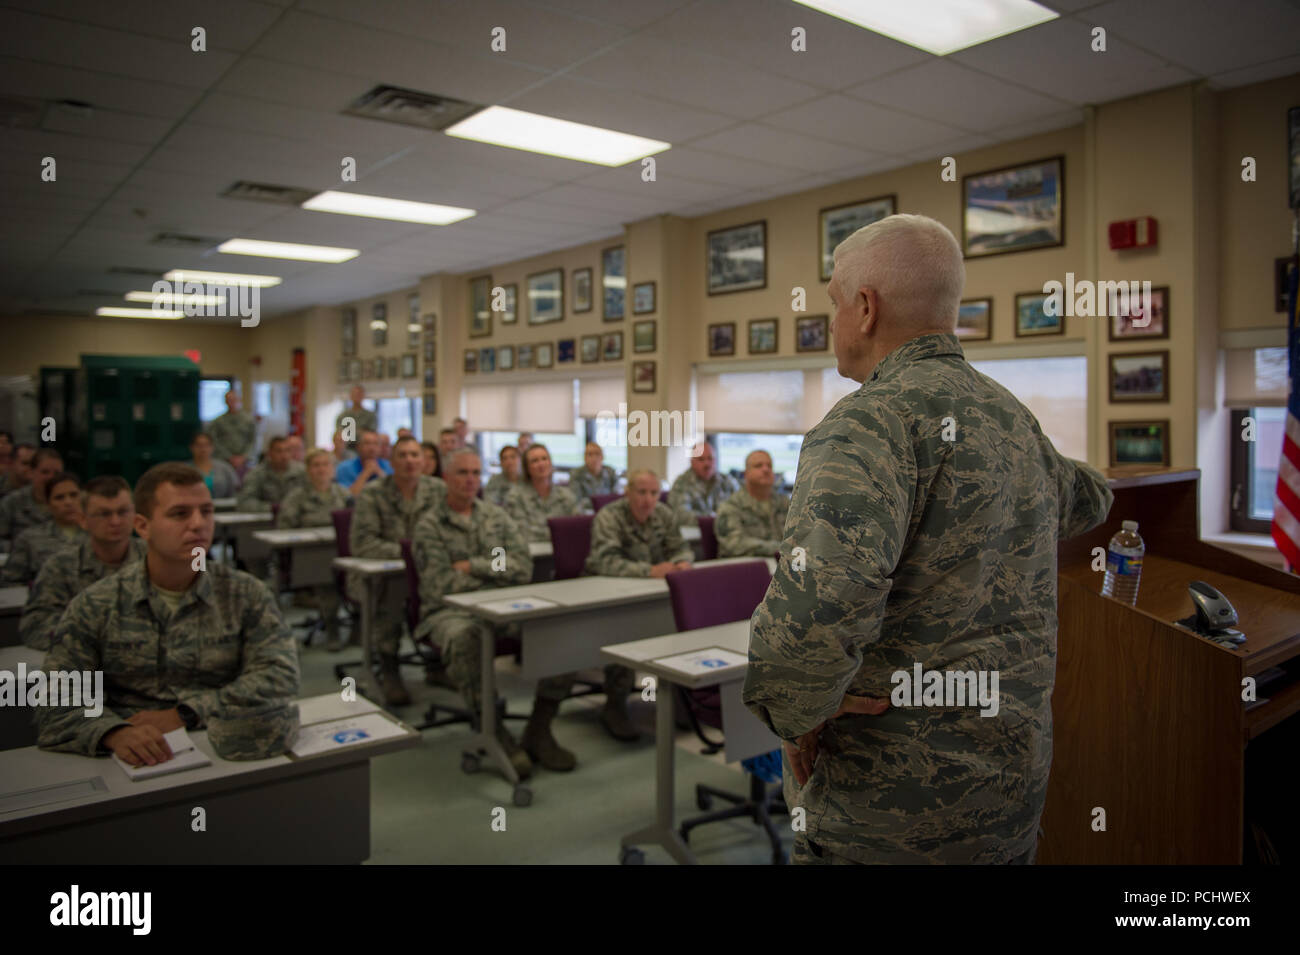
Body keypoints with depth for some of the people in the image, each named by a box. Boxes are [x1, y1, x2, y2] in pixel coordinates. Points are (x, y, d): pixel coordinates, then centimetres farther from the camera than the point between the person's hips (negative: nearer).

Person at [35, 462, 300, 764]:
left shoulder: (246, 594, 5)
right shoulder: (94, 606, 5)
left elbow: (280, 674, -5)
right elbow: (54, 703, 0)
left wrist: (184, 714, -14)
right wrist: (115, 732, -21)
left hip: (223, 754, 2)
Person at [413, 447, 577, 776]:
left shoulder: (496, 515, 17)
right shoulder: (429, 526, 6)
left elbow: (523, 567, 4)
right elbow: (441, 585, -6)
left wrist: (472, 566, -5)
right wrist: (497, 575, -3)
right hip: (451, 611, -4)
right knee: (463, 638, -41)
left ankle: (538, 730, -12)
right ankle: (496, 734, -24)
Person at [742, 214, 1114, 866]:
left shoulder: (871, 422, -21)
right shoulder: (1013, 416, 5)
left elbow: (818, 602, -39)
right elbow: (1085, 499, 29)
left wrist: (794, 714, -20)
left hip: (892, 802, -8)